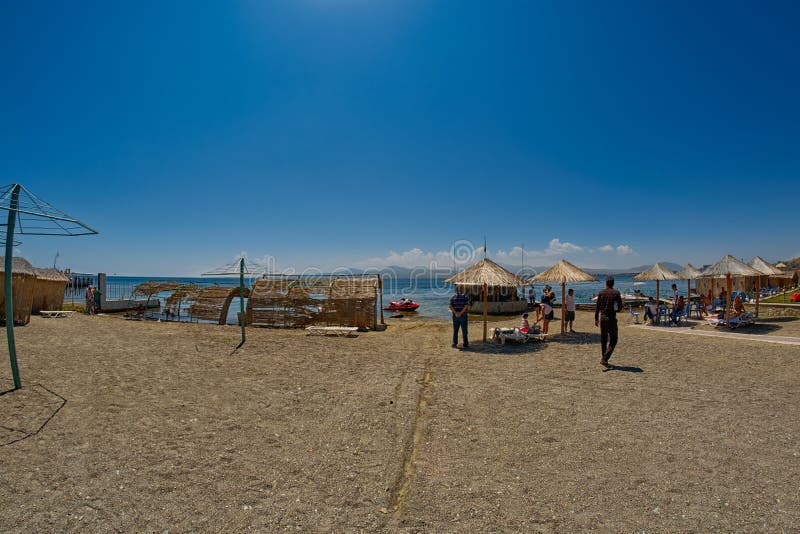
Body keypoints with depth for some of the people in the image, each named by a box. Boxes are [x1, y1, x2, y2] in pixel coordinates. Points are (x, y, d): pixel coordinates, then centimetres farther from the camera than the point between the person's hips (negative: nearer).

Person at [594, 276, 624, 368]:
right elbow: (620, 307, -5)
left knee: (603, 339, 13)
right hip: (611, 318, -3)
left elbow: (597, 307, 1)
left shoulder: (601, 293, 1)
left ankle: (604, 358, 19)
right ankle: (604, 359, -10)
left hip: (602, 317, 3)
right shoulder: (616, 293, -6)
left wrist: (596, 319, 9)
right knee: (613, 339, 2)